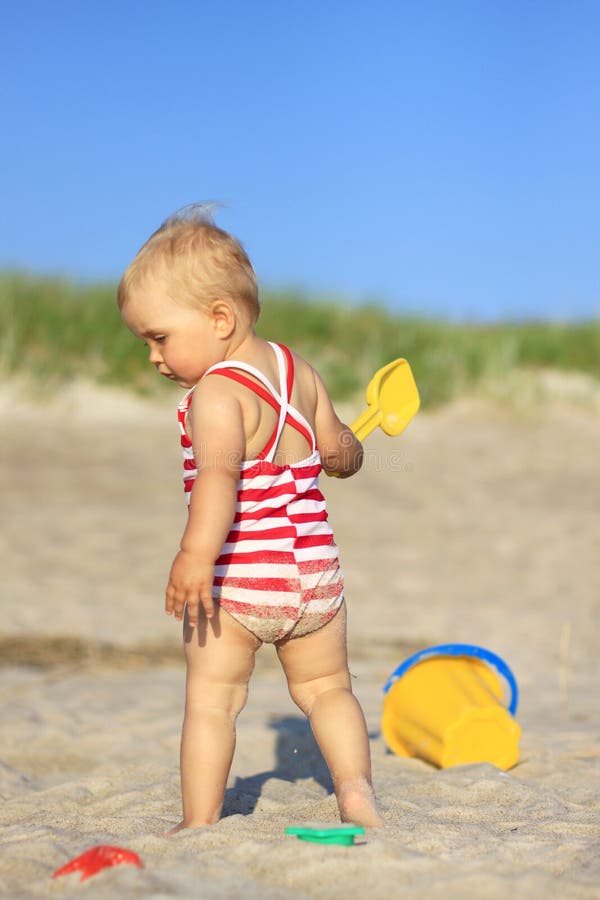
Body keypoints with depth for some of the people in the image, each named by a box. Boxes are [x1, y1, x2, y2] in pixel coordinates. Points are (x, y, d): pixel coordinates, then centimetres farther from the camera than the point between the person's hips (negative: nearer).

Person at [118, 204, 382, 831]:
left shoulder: (217, 392, -16)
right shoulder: (300, 372, 8)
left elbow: (220, 472, -33)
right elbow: (342, 455, 16)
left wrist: (197, 554, -43)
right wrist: (344, 446, 39)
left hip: (236, 582, -7)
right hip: (314, 573, 7)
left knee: (211, 702, 4)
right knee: (326, 687, 21)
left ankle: (199, 823, 4)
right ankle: (355, 787, 9)